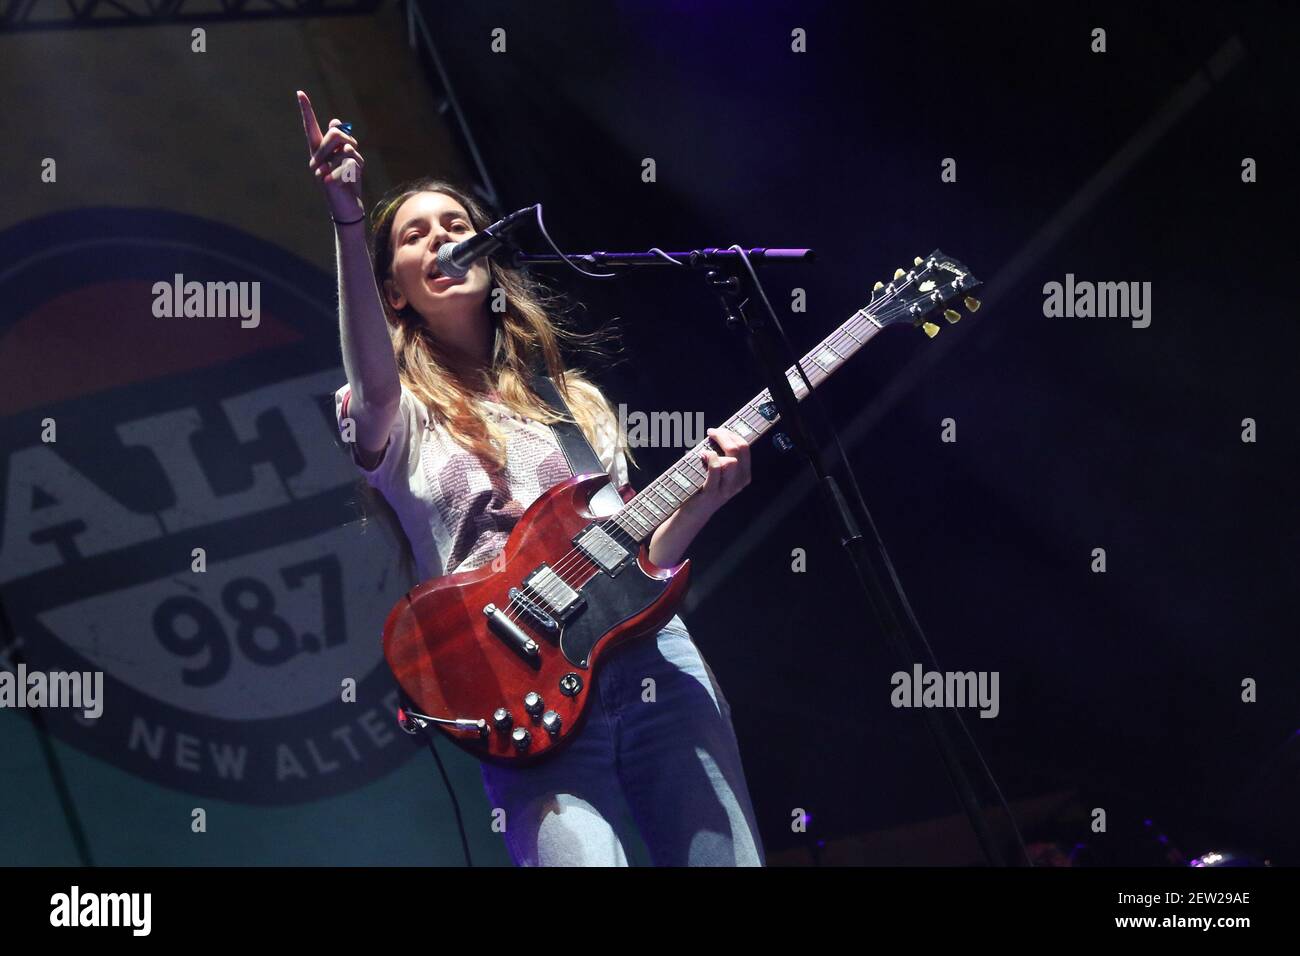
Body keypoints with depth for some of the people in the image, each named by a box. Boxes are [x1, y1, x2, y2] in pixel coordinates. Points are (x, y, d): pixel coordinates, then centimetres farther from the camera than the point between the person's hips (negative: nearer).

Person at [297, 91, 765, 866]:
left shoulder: (575, 398, 24)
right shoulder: (398, 414, 10)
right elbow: (373, 382, -17)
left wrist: (703, 498, 3)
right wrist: (347, 220, -30)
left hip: (645, 646, 4)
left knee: (726, 855, -6)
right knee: (581, 855, -25)